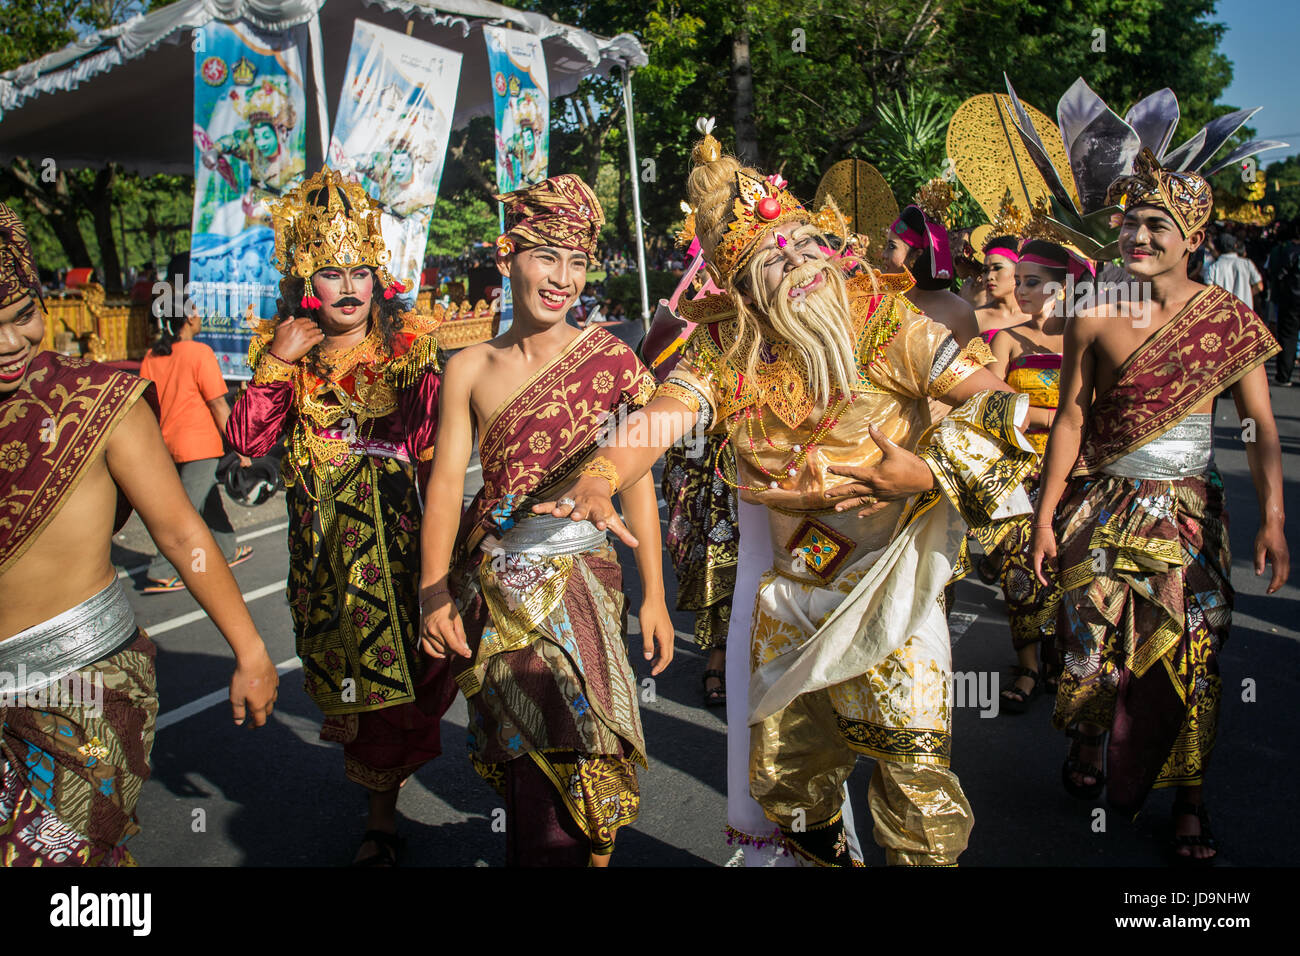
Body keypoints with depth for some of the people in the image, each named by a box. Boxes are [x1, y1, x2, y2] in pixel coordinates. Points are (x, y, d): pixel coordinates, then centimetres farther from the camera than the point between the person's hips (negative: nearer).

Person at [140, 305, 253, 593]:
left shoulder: (151, 356, 5)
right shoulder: (199, 353, -13)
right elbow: (218, 405, -13)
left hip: (167, 444, 7)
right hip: (199, 444, -7)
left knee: (210, 501, 22)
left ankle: (227, 551, 37)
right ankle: (161, 574, -4)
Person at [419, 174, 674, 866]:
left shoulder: (607, 358, -2)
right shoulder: (470, 368, 3)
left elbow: (636, 479, -1)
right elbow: (447, 480, 1)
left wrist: (653, 594, -3)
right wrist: (434, 594, -7)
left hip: (579, 576, -2)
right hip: (494, 583, 2)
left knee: (568, 750, -5)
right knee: (525, 752, 7)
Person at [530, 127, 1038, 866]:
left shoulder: (882, 323, -13)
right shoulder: (725, 353, -5)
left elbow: (1001, 404, -15)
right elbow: (656, 423, -19)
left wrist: (928, 472, -28)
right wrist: (598, 479, -38)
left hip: (886, 580, -3)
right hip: (792, 586, 4)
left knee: (914, 769, -6)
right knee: (784, 769, 18)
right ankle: (822, 849, 48)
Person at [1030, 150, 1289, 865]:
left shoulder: (1228, 317, -2)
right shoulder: (1095, 316, -2)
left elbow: (1261, 427, -2)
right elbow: (1070, 418, 2)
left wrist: (1272, 519, -12)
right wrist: (1045, 516, 1)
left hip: (1188, 511, 0)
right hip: (1104, 505, 0)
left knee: (1187, 654, 2)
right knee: (1095, 638, 8)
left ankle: (1187, 799, 17)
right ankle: (1088, 747, 35)